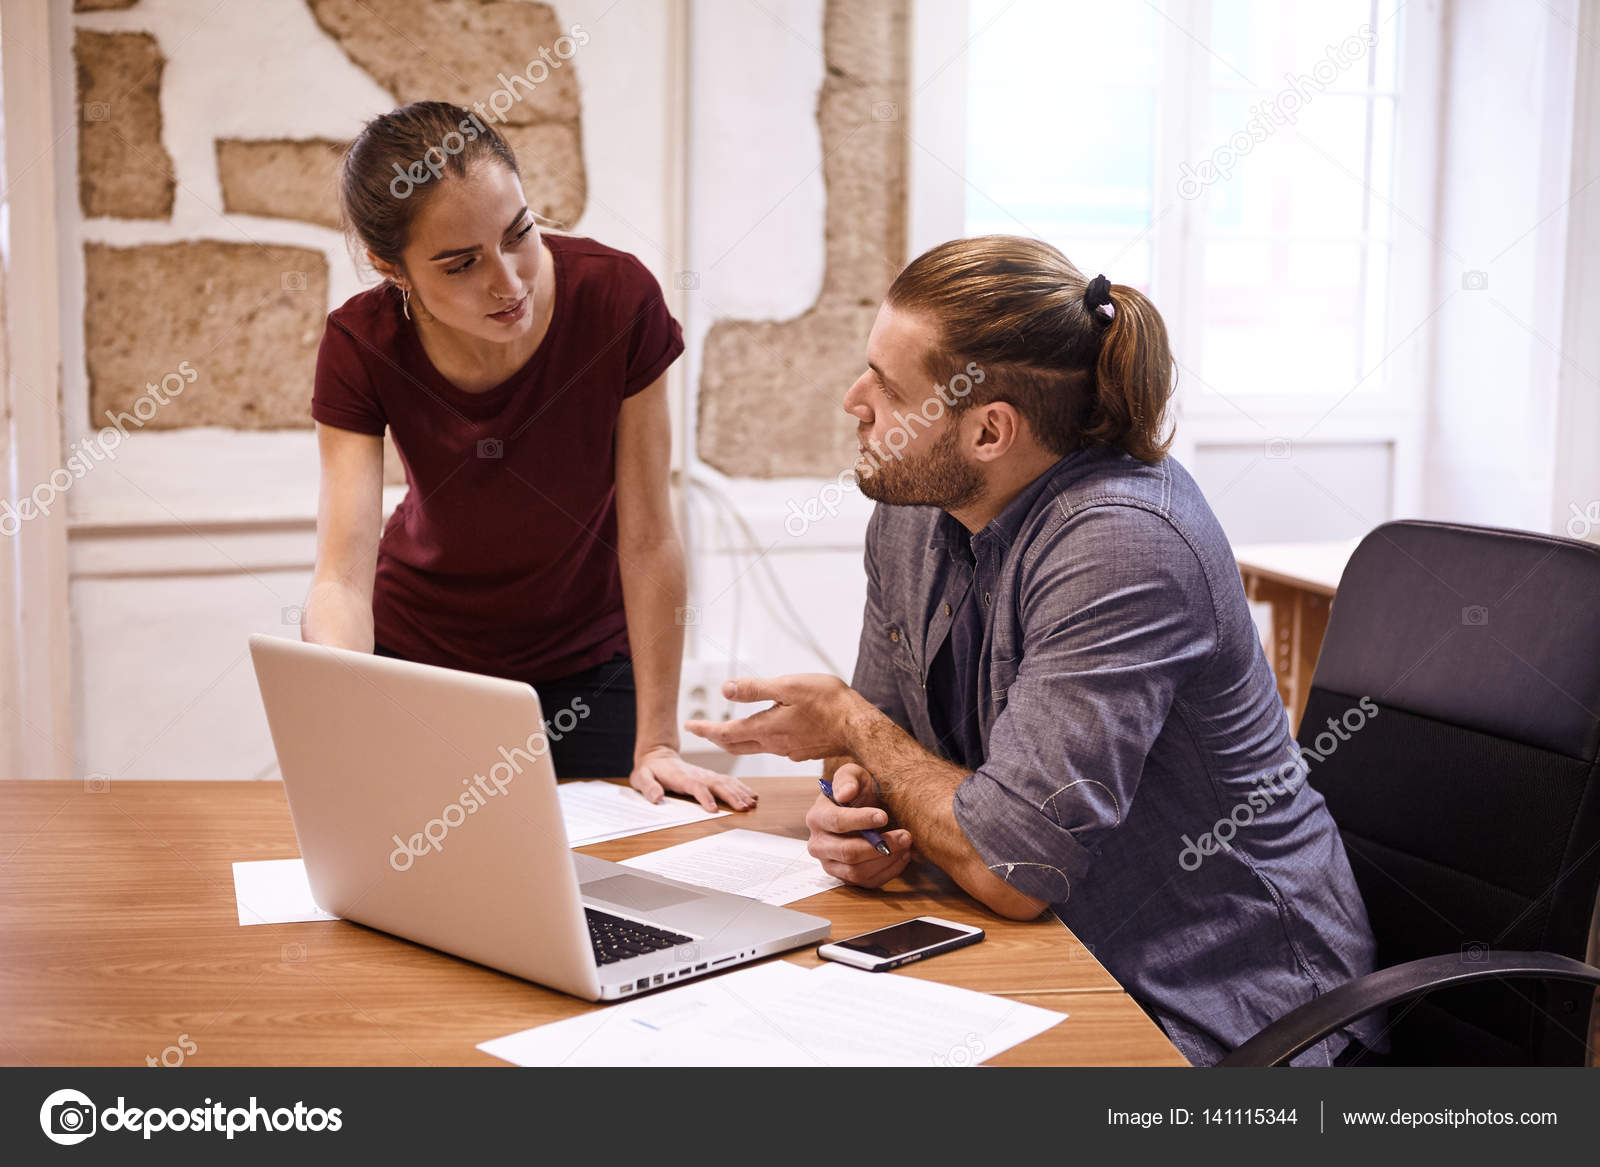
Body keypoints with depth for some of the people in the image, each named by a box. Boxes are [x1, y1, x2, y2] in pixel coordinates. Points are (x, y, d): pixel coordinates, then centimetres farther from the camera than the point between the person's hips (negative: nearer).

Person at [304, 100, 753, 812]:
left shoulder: (616, 297, -26)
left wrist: (656, 743, -18)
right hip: (419, 652, 1)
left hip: (588, 664, 0)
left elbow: (648, 539, -20)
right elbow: (340, 578, -26)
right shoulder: (362, 346, -22)